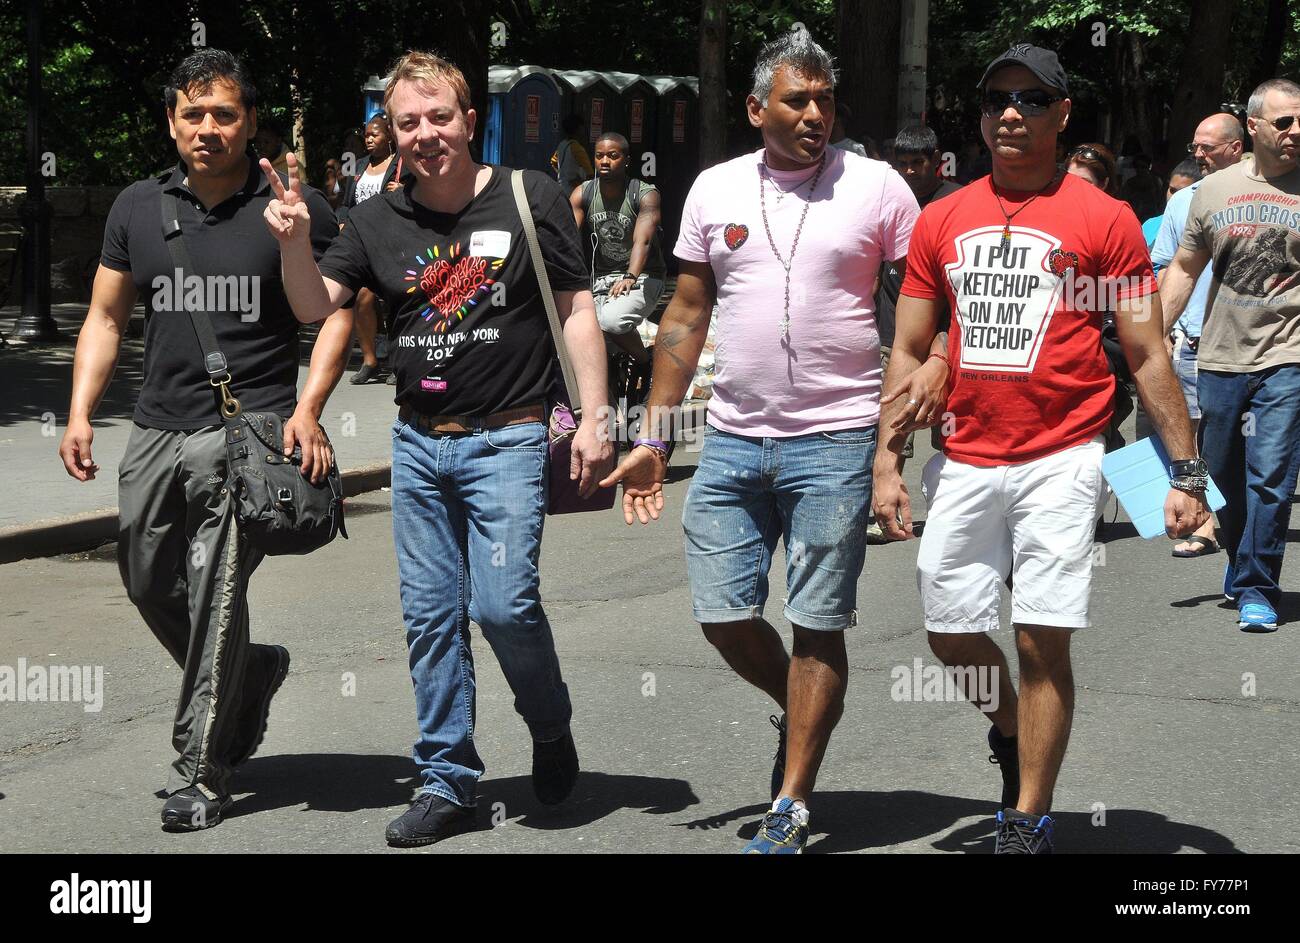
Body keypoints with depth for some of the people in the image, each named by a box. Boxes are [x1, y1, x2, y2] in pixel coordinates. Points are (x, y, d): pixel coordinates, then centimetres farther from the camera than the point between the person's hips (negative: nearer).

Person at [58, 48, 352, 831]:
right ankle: (254, 674, 39)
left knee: (216, 592, -11)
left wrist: (308, 408, -13)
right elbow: (106, 317, 15)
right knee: (149, 582, 12)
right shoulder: (138, 209, 11)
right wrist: (81, 413, 4)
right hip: (158, 429, 5)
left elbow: (335, 314, -1)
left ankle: (202, 774, -1)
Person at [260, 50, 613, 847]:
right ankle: (449, 782, 16)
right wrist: (293, 241, -18)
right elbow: (315, 306, 1)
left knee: (504, 603, -13)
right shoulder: (379, 221, 6)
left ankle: (552, 728, 16)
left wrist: (593, 420, -8)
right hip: (419, 444, 4)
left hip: (507, 438, -4)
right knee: (432, 615, 6)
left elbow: (578, 311, -1)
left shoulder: (530, 199, -3)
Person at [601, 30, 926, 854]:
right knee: (724, 616, 5)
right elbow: (686, 318, 12)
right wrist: (653, 438, 8)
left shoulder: (876, 187, -2)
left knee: (818, 626, 1)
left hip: (835, 443, -3)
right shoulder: (715, 190, 8)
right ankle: (801, 712, 34)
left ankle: (792, 806, 11)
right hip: (733, 439, 4)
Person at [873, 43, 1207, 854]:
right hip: (966, 461, 4)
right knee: (950, 629, 8)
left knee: (1043, 640, -5)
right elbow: (908, 353, 12)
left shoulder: (1104, 219, -1)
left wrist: (1186, 470, -4)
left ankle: (1029, 822, 8)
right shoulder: (943, 222, 9)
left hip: (1061, 462, -4)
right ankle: (1011, 727, 40)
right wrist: (887, 462, 5)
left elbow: (1148, 357, 0)